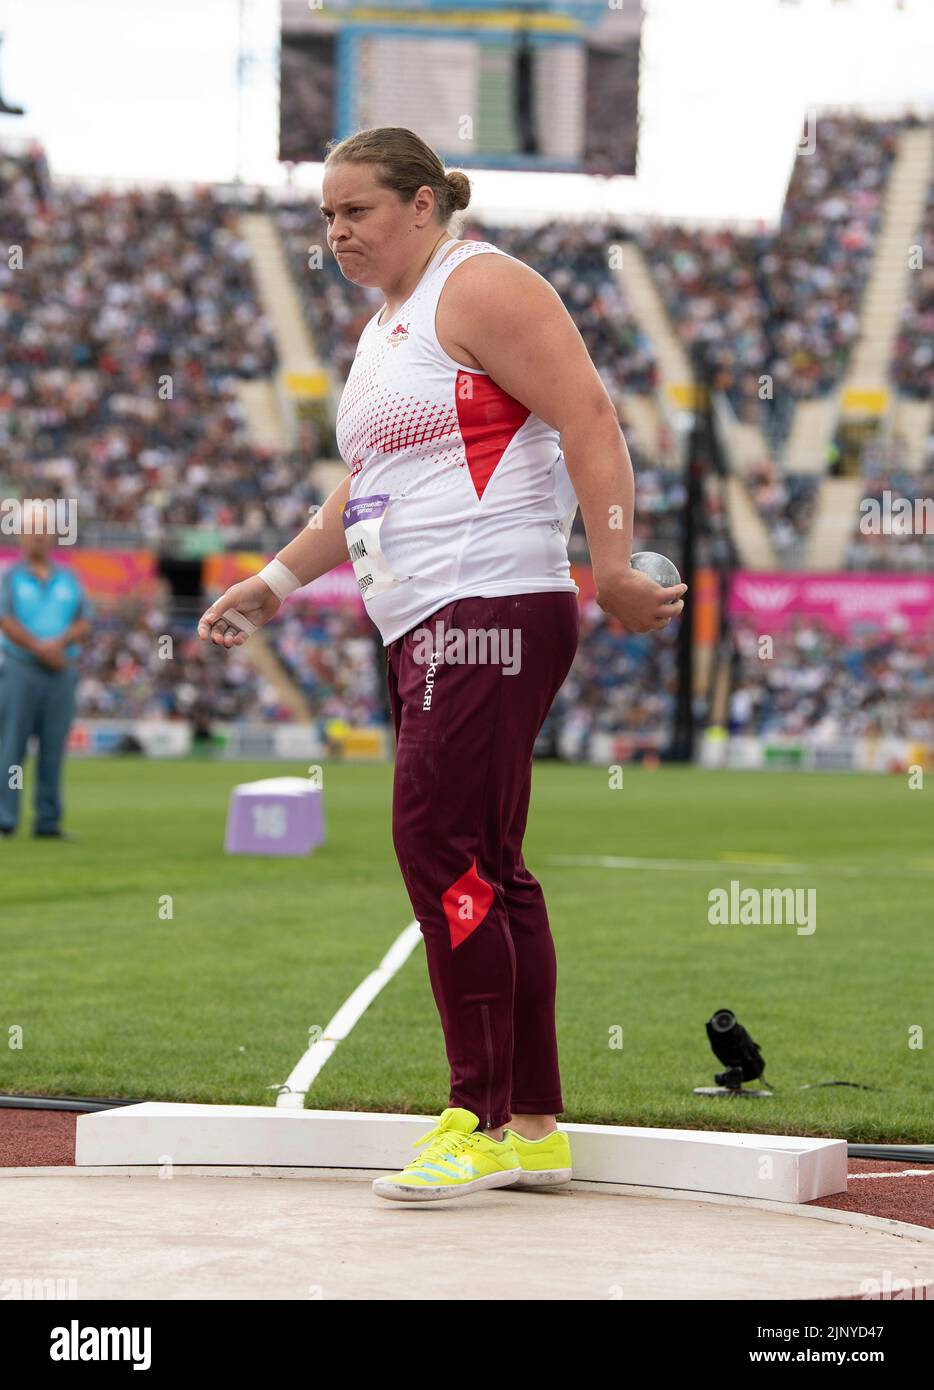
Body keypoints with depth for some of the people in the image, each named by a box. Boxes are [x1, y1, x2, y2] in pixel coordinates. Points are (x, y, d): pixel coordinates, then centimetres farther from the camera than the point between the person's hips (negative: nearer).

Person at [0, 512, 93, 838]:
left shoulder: (69, 579, 13)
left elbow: (84, 625, 6)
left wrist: (60, 642, -12)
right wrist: (41, 648, -15)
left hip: (61, 674, 3)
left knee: (53, 750, 1)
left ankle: (48, 821, 4)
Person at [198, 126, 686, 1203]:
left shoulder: (479, 288, -6)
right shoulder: (385, 326, 23)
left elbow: (586, 416, -14)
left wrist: (613, 565, -22)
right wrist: (277, 579, 28)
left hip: (491, 615, -10)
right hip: (422, 630, 10)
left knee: (442, 852, -15)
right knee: (487, 873, 7)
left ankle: (483, 1121, -12)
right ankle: (534, 1128, 9)